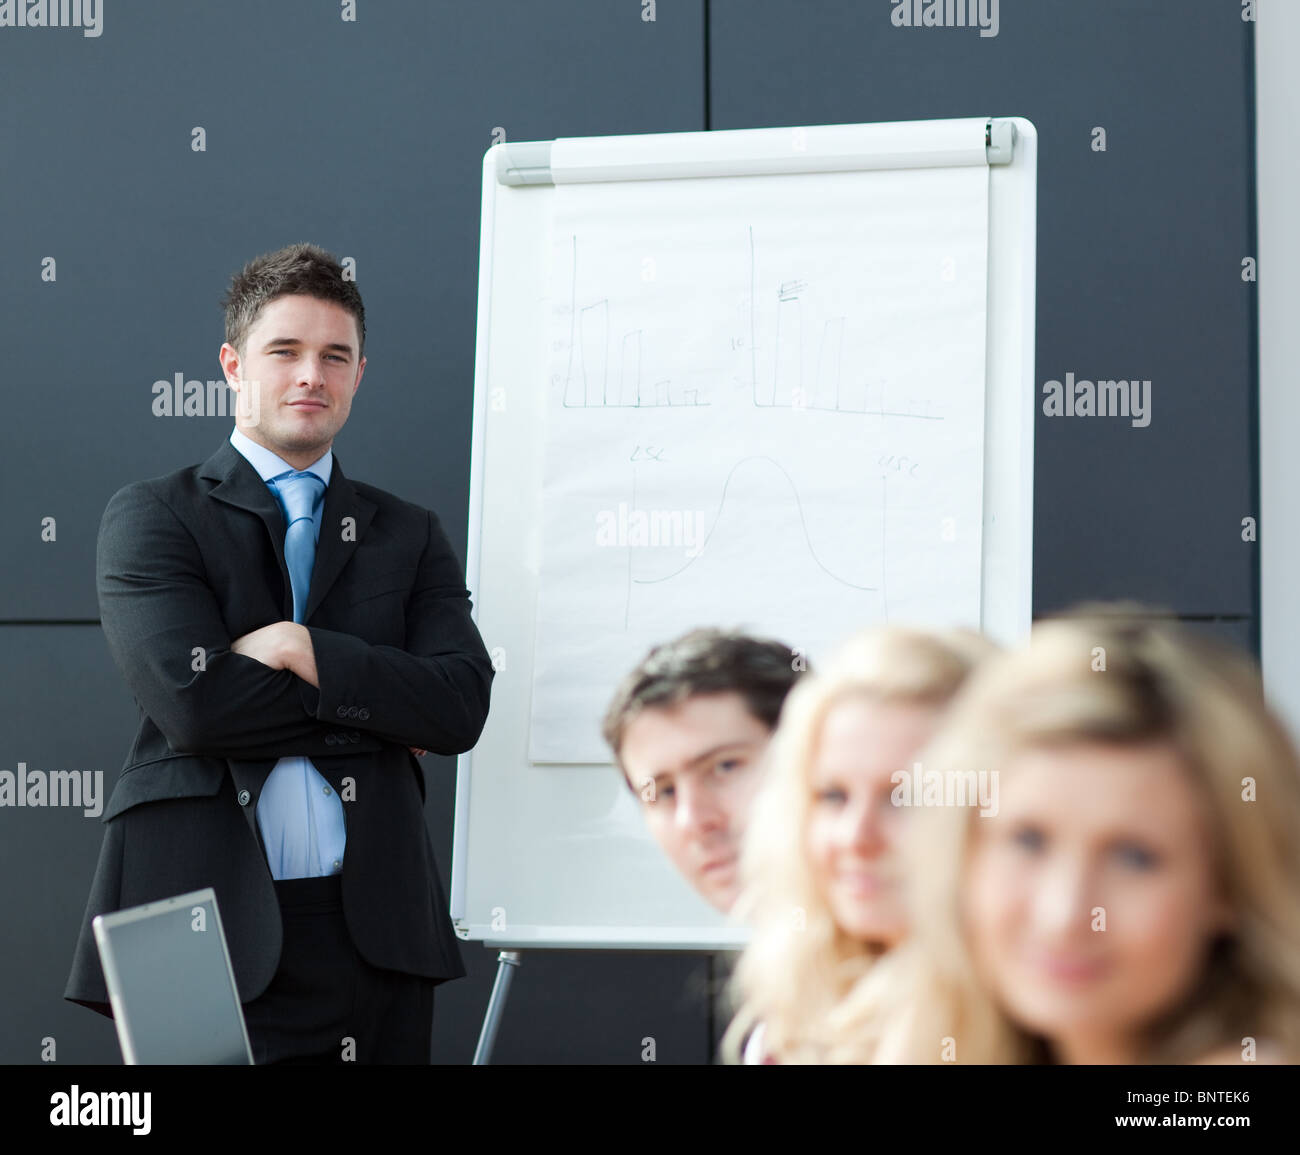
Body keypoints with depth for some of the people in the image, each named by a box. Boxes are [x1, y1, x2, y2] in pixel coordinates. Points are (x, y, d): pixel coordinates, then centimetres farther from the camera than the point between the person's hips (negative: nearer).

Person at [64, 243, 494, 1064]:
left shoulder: (409, 536, 15)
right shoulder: (151, 518, 5)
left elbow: (462, 708, 0)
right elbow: (191, 702, -11)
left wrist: (311, 652, -11)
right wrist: (375, 696, -5)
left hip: (371, 930, 3)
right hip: (203, 932, -3)